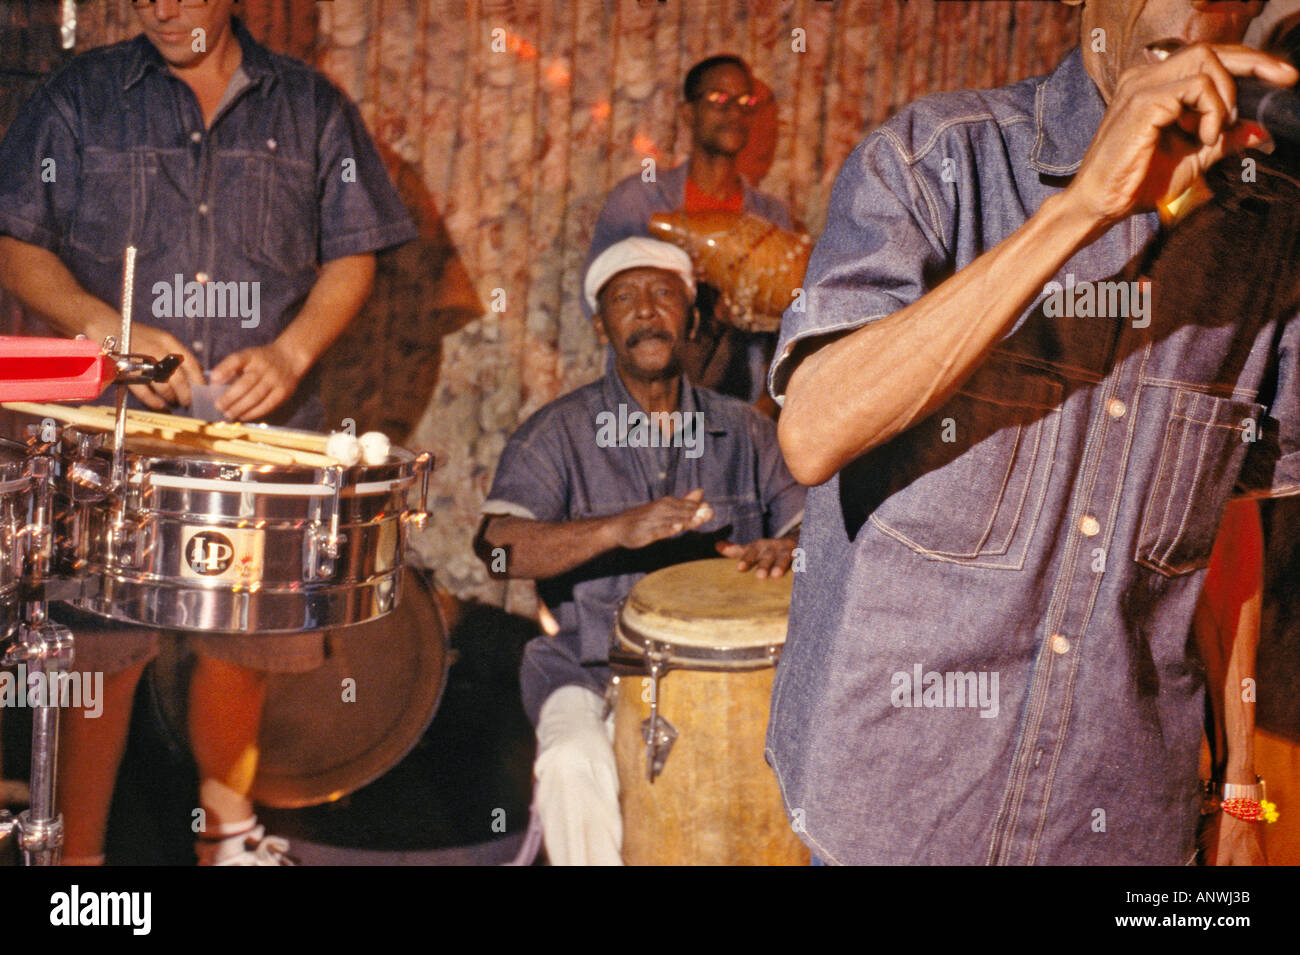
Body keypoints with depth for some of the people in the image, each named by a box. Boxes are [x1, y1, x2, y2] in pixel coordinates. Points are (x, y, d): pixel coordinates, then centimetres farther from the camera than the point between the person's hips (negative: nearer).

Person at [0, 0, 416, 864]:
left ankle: (227, 813, 34)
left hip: (265, 430, 2)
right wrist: (107, 330, -13)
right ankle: (79, 852, 11)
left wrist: (290, 351, -10)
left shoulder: (311, 107, 10)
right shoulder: (81, 98, 7)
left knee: (248, 639, 9)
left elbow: (352, 257, 8)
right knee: (102, 653, -5)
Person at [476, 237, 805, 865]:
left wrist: (787, 547, -21)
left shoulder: (742, 431, 11)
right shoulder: (560, 431, 1)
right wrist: (620, 529, -29)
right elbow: (497, 546, -13)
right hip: (596, 667, -2)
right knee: (575, 767, -31)